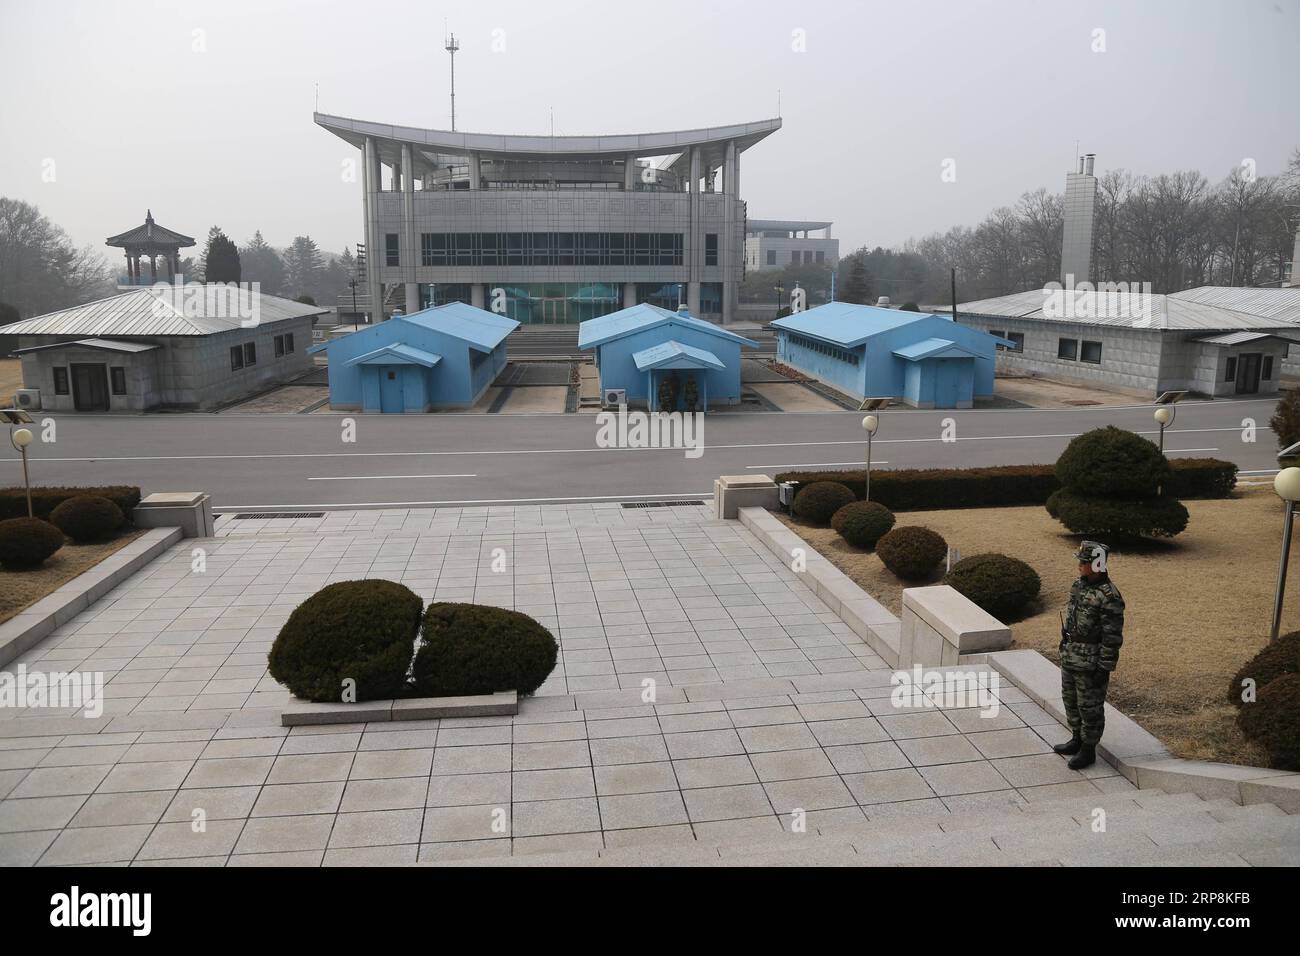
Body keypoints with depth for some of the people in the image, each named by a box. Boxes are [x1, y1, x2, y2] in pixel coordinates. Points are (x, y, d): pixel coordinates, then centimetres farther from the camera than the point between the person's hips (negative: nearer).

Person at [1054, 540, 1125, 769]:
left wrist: (1104, 669, -18)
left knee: (1090, 706, 5)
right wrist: (1066, 649, 20)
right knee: (1071, 700, 19)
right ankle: (1078, 740, 35)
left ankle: (1088, 750, 19)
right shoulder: (1080, 585, 4)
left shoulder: (1109, 597, -23)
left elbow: (1112, 637, -20)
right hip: (1071, 658, 9)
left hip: (1092, 662, -9)